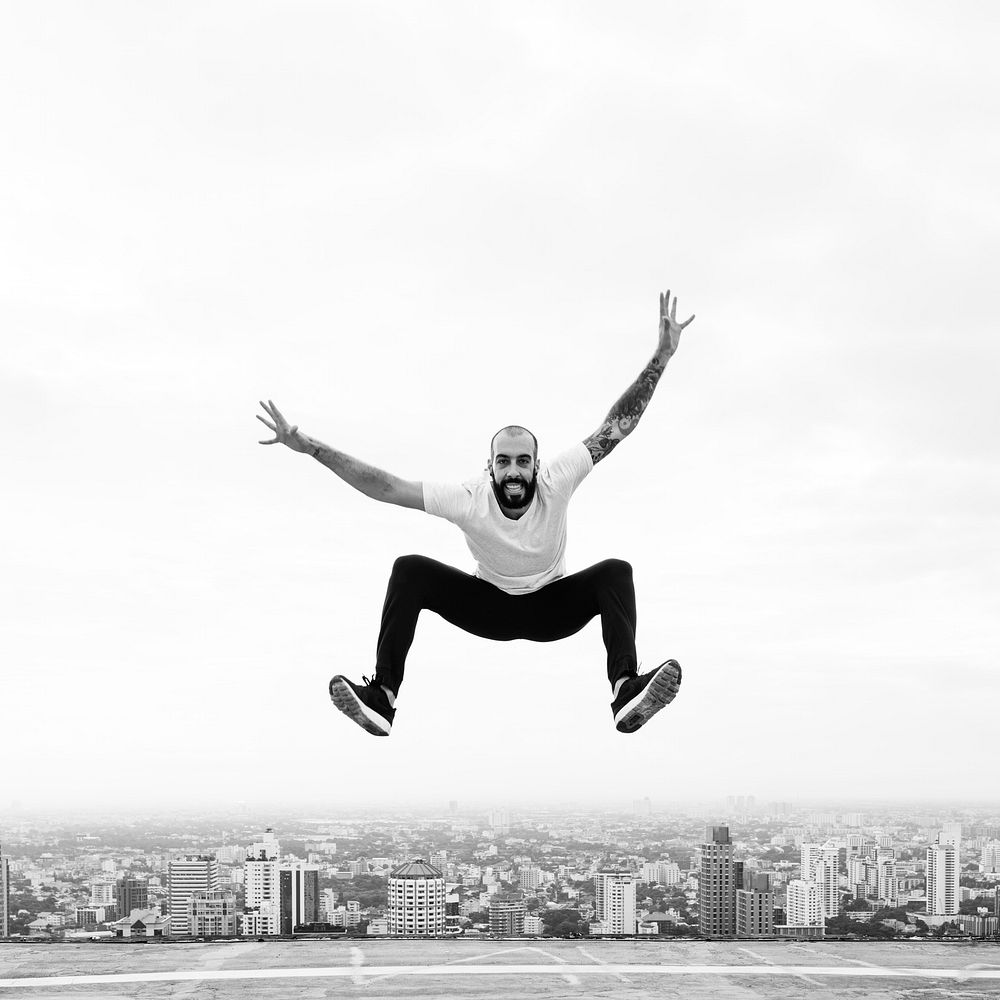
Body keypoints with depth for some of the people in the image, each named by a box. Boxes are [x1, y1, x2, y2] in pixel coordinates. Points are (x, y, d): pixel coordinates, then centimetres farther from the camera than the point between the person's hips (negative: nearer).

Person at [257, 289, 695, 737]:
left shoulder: (555, 483, -26)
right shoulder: (469, 499, -26)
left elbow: (615, 426, -31)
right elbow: (385, 486, -29)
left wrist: (662, 356, -39)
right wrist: (311, 448, -36)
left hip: (553, 607, 0)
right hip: (490, 605, 0)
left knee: (615, 572, -29)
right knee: (410, 570, -24)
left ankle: (626, 692, -43)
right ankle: (382, 697, -31)